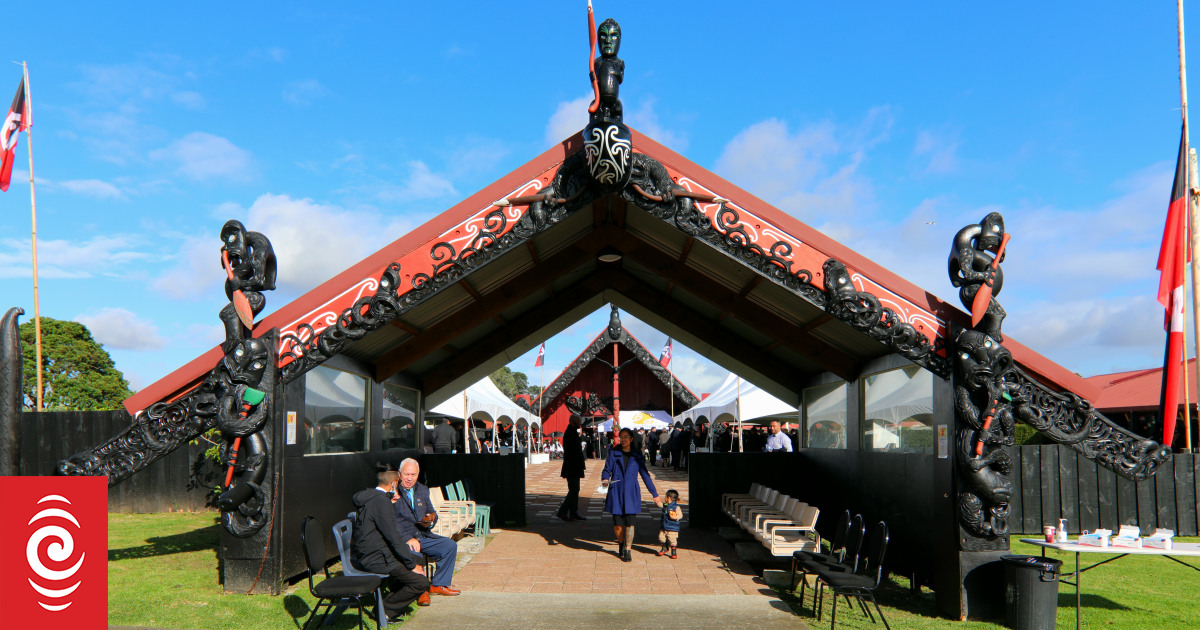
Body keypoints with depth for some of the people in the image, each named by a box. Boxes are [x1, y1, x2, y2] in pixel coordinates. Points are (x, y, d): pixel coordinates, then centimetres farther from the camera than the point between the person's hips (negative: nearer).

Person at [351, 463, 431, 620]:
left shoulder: (371, 497, 10)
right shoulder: (381, 501, -21)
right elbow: (394, 537, -21)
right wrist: (412, 565, -14)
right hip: (374, 559, -11)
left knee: (418, 560, 21)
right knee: (421, 582, -14)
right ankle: (385, 610, -2)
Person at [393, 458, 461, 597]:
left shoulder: (423, 490, 15)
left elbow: (431, 513, 20)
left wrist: (430, 522, -5)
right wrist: (407, 538, -25)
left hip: (422, 536, 7)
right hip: (401, 538, -7)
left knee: (450, 545, -7)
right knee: (413, 553, -36)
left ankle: (438, 585, 2)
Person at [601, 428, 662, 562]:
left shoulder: (637, 456, 7)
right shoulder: (614, 454, 5)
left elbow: (645, 475, 11)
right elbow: (607, 469, 5)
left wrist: (655, 495, 12)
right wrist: (605, 479, -19)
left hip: (631, 494, 0)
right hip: (616, 492, 0)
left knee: (629, 523, -6)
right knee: (617, 524, 0)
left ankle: (627, 550, 7)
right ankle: (621, 544, 29)